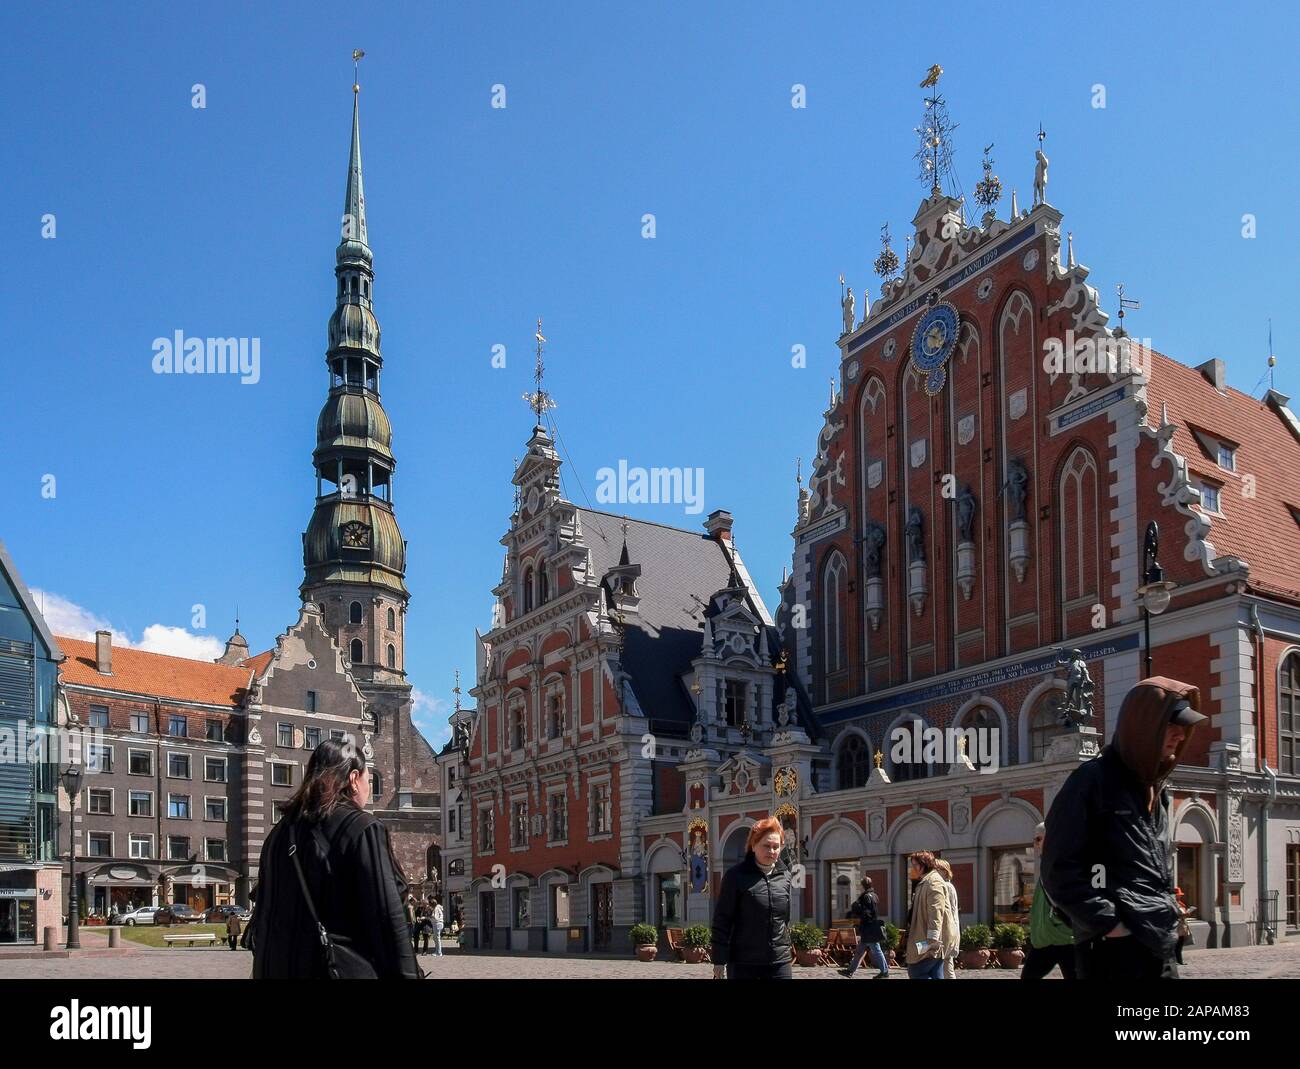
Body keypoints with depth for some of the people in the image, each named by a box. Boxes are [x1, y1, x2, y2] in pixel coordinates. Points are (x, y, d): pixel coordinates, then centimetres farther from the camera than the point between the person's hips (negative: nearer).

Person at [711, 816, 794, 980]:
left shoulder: (785, 876, 8)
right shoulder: (736, 875, -6)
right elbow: (722, 919, -6)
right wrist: (719, 960, -9)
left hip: (779, 962, 4)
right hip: (743, 963, -4)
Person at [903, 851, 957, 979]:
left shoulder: (933, 882, -14)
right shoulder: (923, 883, 19)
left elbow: (936, 913, -23)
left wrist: (931, 940, -28)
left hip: (932, 941, -10)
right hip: (924, 939, 10)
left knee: (915, 972, -10)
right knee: (934, 975, 9)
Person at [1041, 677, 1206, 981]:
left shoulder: (1155, 789, 17)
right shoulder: (1093, 781, -8)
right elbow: (1060, 869, -14)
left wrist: (1168, 916, 10)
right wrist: (1109, 925, -16)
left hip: (1161, 948, 8)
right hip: (1117, 950, -8)